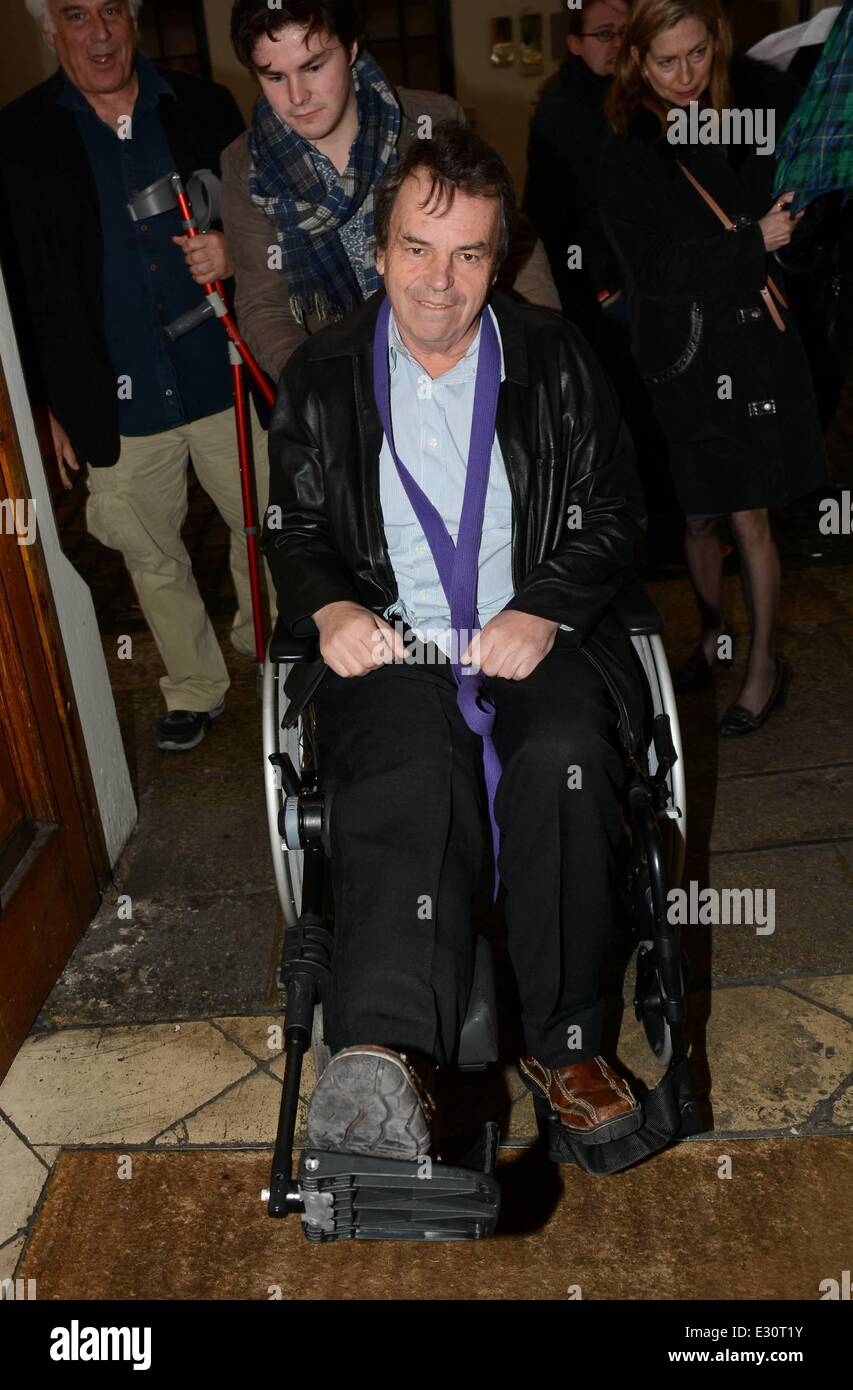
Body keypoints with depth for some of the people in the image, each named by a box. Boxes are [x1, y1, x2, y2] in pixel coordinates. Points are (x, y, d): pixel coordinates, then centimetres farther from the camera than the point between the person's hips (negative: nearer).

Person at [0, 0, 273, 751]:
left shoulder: (203, 108, 3)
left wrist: (233, 254, -12)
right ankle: (195, 687, 33)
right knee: (153, 556, 11)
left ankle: (266, 645, 41)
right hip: (117, 401, -1)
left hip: (224, 378, 2)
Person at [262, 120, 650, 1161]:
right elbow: (291, 529, 15)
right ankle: (389, 1057, -51)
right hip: (391, 647, 0)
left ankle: (561, 1043, -17)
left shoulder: (556, 358, 10)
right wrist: (328, 609, -7)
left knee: (564, 763, -31)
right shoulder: (320, 378, 10)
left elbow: (614, 513, 9)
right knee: (404, 784, -33)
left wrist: (544, 612, -9)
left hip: (537, 637, 1)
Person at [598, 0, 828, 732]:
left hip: (754, 341, 0)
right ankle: (712, 638, 35)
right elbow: (654, 271, -13)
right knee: (697, 516, 12)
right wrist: (753, 244, -15)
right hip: (677, 350, 1)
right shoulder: (625, 155, -5)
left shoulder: (758, 102, 0)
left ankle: (765, 662, 17)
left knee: (749, 516, 0)